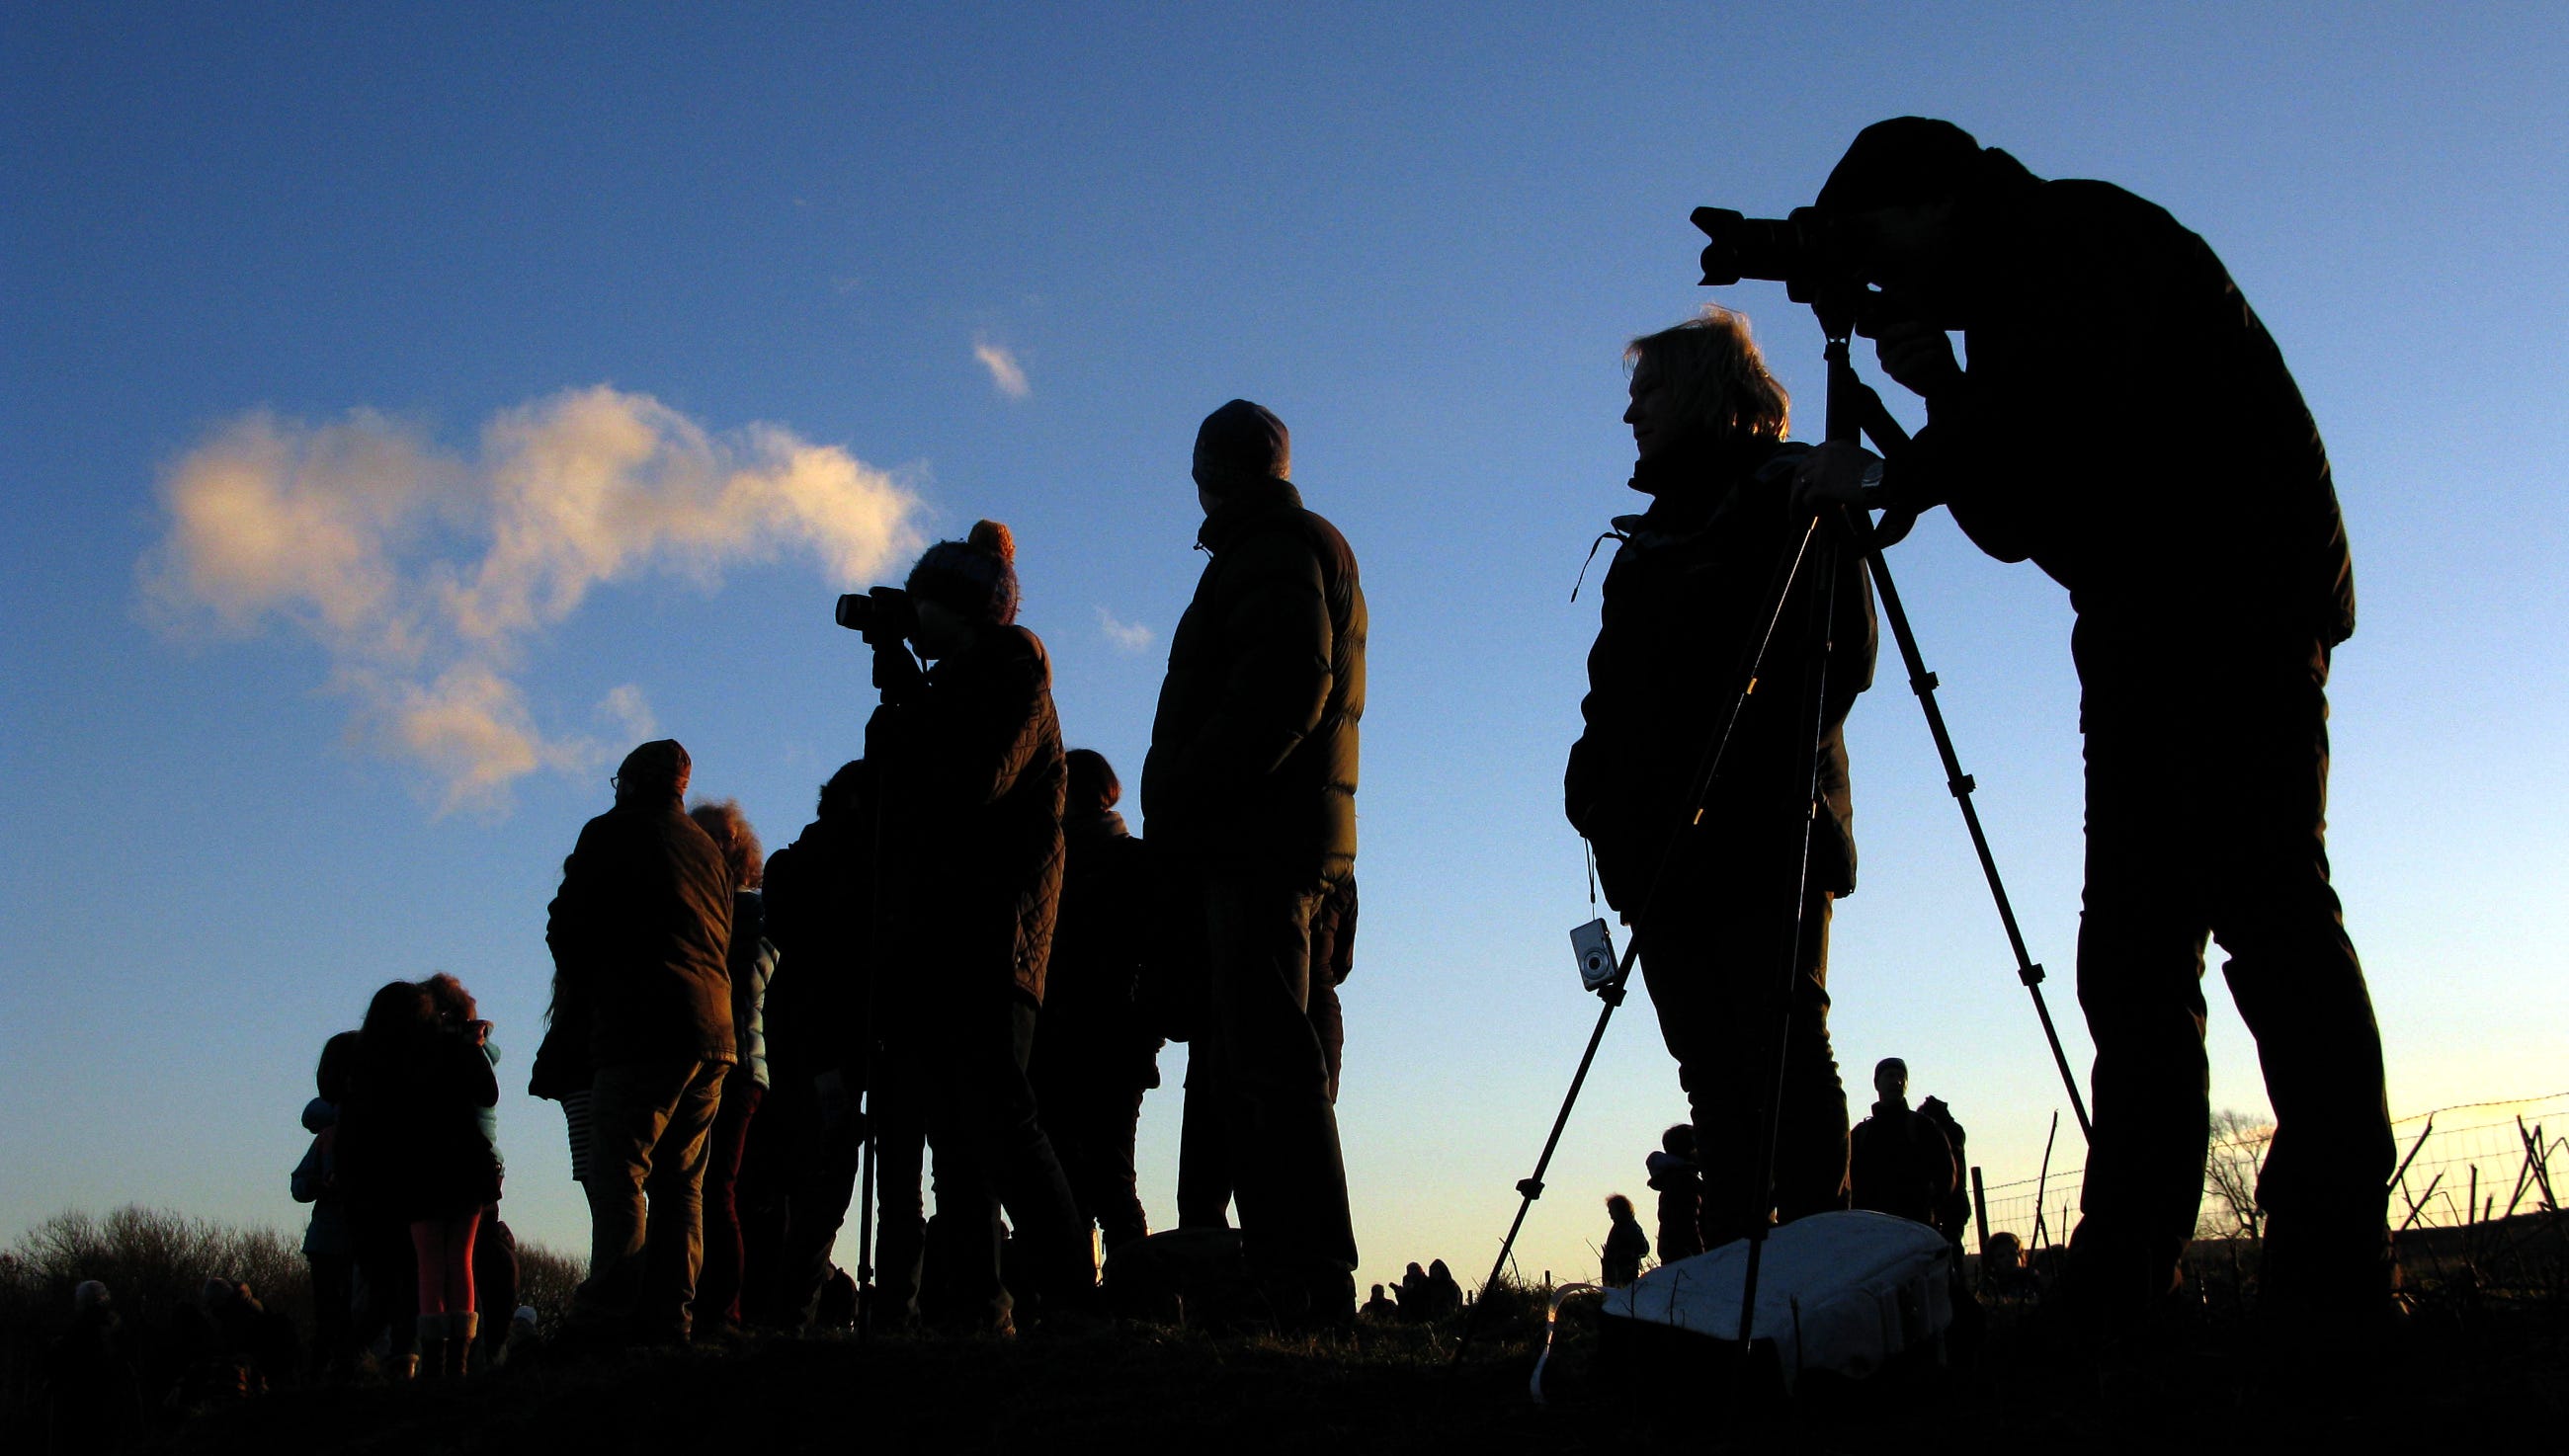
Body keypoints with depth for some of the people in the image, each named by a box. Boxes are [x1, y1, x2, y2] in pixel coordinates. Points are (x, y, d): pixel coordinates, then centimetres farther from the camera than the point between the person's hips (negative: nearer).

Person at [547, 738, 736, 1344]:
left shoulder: (610, 833, 4)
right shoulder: (707, 849, 22)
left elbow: (569, 927, 2)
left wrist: (580, 992, 20)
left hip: (640, 1028, -6)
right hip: (713, 1030, 6)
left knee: (617, 1174, -9)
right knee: (681, 1181, 7)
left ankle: (606, 1316, -17)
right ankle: (668, 1316, 3)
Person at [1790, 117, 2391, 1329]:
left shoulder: (2078, 231, -3)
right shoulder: (2009, 309, 22)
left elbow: (2070, 395, -20)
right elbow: (2012, 524, 16)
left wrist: (1895, 475, -12)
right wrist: (1939, 390, 6)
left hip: (2244, 588, -9)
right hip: (2143, 626, 9)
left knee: (2260, 893, -16)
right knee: (2131, 937, 0)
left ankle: (2336, 1270, -16)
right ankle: (2121, 1287, -3)